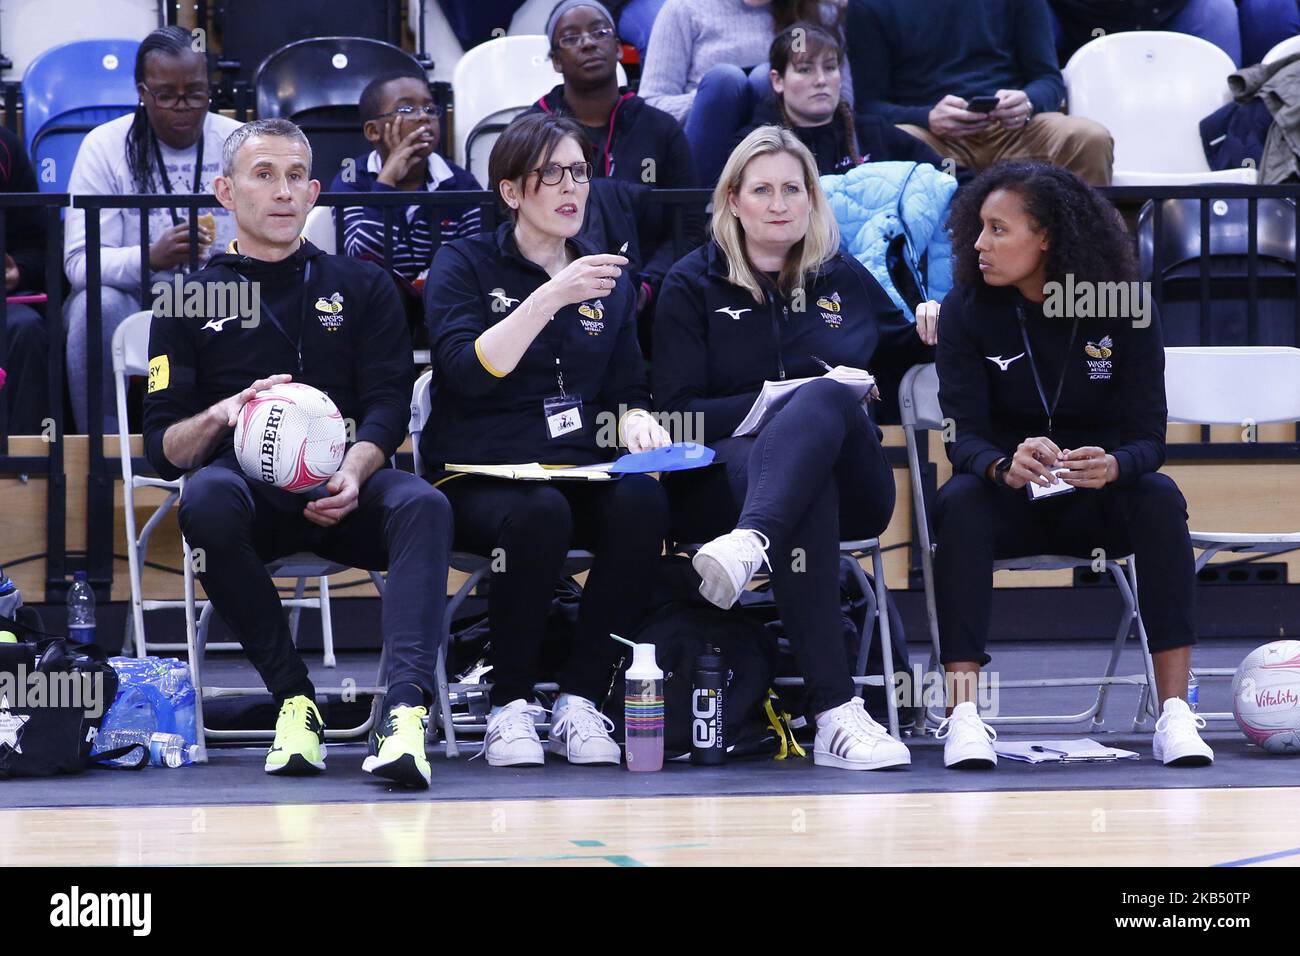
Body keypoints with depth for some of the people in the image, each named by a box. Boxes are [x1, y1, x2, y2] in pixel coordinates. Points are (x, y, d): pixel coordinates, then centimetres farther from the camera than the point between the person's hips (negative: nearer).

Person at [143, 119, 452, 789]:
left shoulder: (362, 287, 19)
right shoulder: (190, 305, 16)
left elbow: (388, 405, 6)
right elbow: (163, 446, 9)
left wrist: (352, 472, -16)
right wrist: (222, 415, -14)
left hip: (343, 491, 1)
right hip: (248, 489, -1)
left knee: (422, 503, -34)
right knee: (206, 498, -37)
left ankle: (404, 712, -50)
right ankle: (294, 700, -29)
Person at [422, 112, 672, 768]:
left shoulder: (608, 282, 18)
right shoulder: (464, 265, 4)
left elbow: (626, 388, 20)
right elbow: (469, 369, -13)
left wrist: (635, 419, -4)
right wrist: (552, 297, -21)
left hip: (580, 477, 4)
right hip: (476, 483, -4)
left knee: (643, 500, -32)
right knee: (539, 512, -38)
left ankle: (580, 702, -22)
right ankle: (509, 708, -21)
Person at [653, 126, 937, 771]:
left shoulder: (845, 279, 20)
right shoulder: (693, 286, 11)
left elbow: (901, 347, 38)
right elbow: (678, 414, 1)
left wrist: (932, 331, 14)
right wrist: (781, 399, -9)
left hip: (848, 486, 2)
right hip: (725, 472, -2)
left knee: (827, 398, -35)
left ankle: (750, 544, -63)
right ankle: (834, 711, -52)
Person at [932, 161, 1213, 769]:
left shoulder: (1124, 311, -8)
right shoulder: (968, 309, -7)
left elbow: (1147, 436, -12)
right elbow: (963, 434, -15)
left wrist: (1111, 466, -38)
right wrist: (1006, 466, -40)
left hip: (1098, 502, 0)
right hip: (1010, 500, 0)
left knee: (1160, 497, -31)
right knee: (960, 501, -33)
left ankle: (1174, 712, -34)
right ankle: (963, 713, -39)